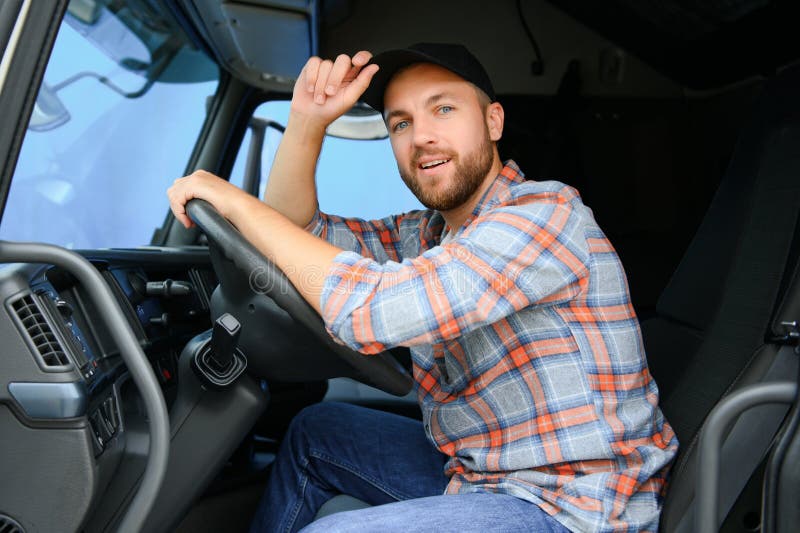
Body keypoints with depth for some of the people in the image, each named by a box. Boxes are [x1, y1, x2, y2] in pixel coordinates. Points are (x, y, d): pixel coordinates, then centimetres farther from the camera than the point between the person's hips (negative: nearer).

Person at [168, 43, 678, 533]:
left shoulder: (546, 213, -21)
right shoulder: (430, 234, 5)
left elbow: (375, 309, -33)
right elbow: (298, 228, 9)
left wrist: (236, 202, -22)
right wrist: (307, 121, -7)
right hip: (475, 466, 9)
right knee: (314, 432, 17)